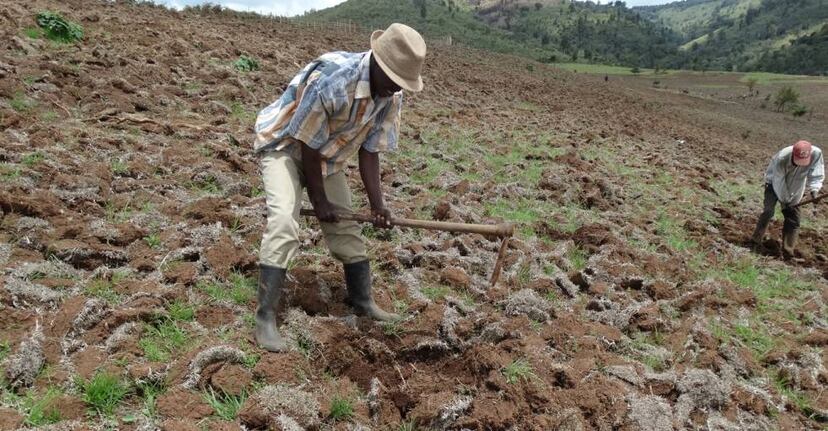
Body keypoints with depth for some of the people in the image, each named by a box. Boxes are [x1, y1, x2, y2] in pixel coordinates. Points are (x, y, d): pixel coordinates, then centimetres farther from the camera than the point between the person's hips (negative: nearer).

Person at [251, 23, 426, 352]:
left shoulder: (392, 97, -14)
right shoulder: (331, 79, -36)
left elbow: (369, 150, -6)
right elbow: (307, 144, -26)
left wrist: (377, 204, -14)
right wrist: (319, 201, -17)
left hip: (328, 155, 7)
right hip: (284, 144, -6)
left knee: (346, 226, 8)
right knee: (284, 221, -24)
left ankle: (363, 302, 24)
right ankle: (265, 317, -18)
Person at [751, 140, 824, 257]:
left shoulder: (816, 154, -32)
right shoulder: (781, 159, -37)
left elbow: (816, 175, -23)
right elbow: (779, 182, -28)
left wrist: (814, 189, -39)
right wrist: (784, 199, -22)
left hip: (795, 189, 3)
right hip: (775, 184, -3)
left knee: (793, 218, -1)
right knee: (768, 211, -10)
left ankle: (788, 251, 2)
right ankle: (756, 240, 2)